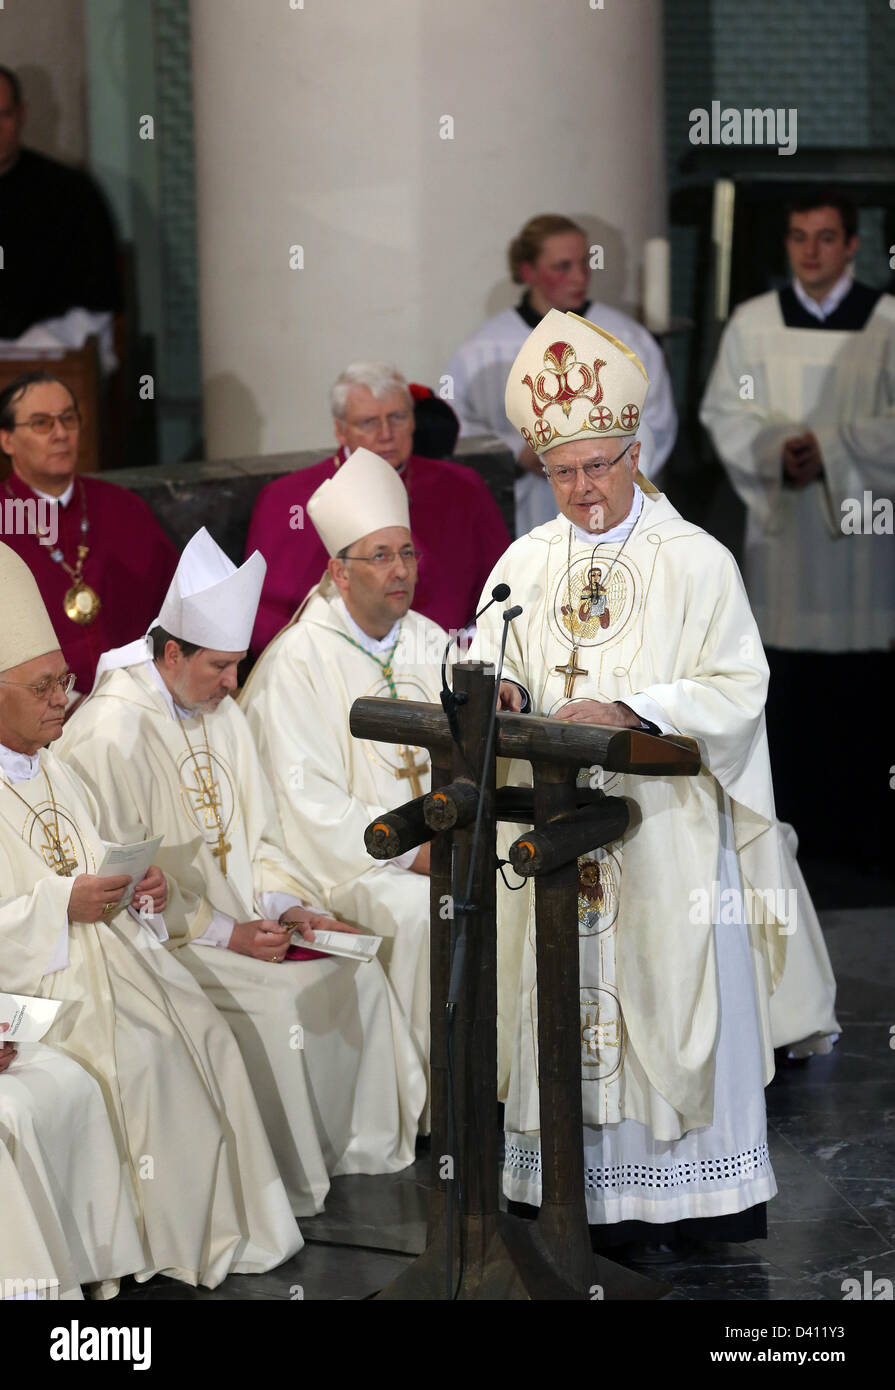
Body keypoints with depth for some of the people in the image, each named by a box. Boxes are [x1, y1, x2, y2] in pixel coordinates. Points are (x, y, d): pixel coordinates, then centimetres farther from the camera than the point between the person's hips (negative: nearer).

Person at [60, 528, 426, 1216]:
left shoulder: (221, 714, 10)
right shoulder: (111, 733, -17)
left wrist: (285, 904, -4)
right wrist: (224, 934, -20)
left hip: (241, 920, 8)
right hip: (159, 938, -8)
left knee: (356, 970, -9)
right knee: (277, 999, -27)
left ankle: (363, 1153, 1)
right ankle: (289, 1188, -15)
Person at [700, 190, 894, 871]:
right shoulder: (754, 322, 7)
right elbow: (725, 414, 3)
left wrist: (830, 446, -15)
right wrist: (777, 451, -15)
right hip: (785, 527, 1)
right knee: (791, 684, 2)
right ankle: (800, 821, 12)